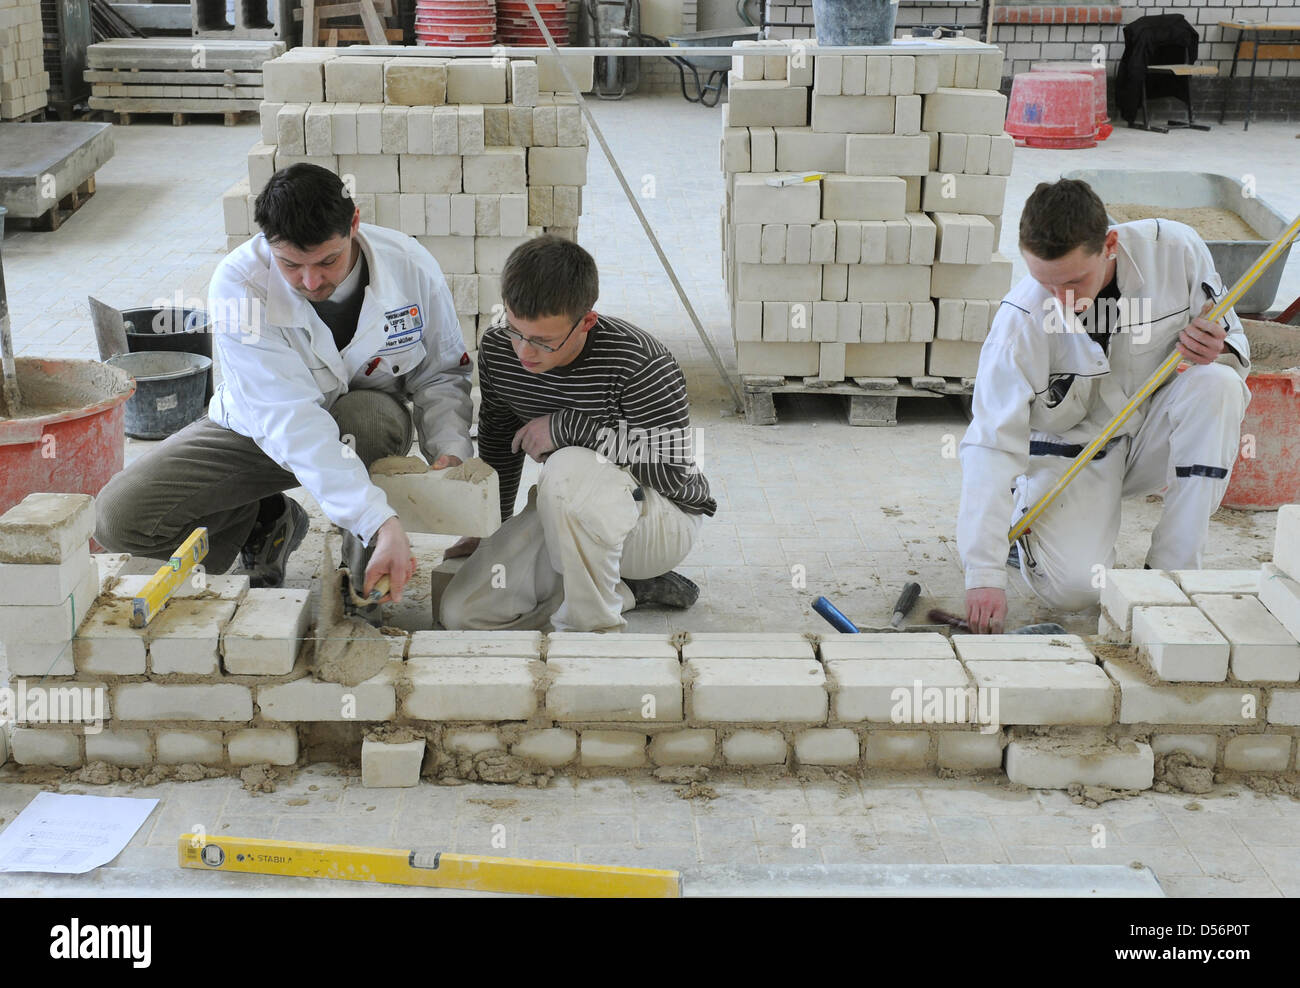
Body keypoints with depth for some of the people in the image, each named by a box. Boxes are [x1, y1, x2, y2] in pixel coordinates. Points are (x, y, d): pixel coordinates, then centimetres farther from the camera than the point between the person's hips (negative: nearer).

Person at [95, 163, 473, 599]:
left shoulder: (412, 267, -21)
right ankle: (265, 518, 10)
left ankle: (364, 564, -12)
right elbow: (289, 421, -39)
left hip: (364, 429, 0)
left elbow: (442, 373, -3)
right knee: (118, 517, -16)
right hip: (258, 429, 0)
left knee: (367, 415, -39)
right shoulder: (237, 284, -29)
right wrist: (380, 523, -50)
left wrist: (450, 450, -25)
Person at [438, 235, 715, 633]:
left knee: (570, 468, -39)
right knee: (461, 612, -6)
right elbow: (497, 440, 12)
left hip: (665, 516, -7)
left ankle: (591, 628, -20)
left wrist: (570, 427, -28)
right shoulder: (498, 347, -8)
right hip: (568, 513, 7)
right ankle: (631, 587, 4)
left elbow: (677, 470, -27)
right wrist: (491, 528, 23)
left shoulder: (639, 363, -27)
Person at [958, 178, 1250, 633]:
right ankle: (1028, 515, 13)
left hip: (1152, 434, 3)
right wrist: (984, 573, -32)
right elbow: (991, 445, -26)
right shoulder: (1021, 320, -26)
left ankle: (1171, 571, -18)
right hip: (1071, 453, -3)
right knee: (1073, 588, -25)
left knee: (1219, 384, -28)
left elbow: (1229, 337, 0)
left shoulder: (1176, 250, -19)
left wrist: (1216, 351, -28)